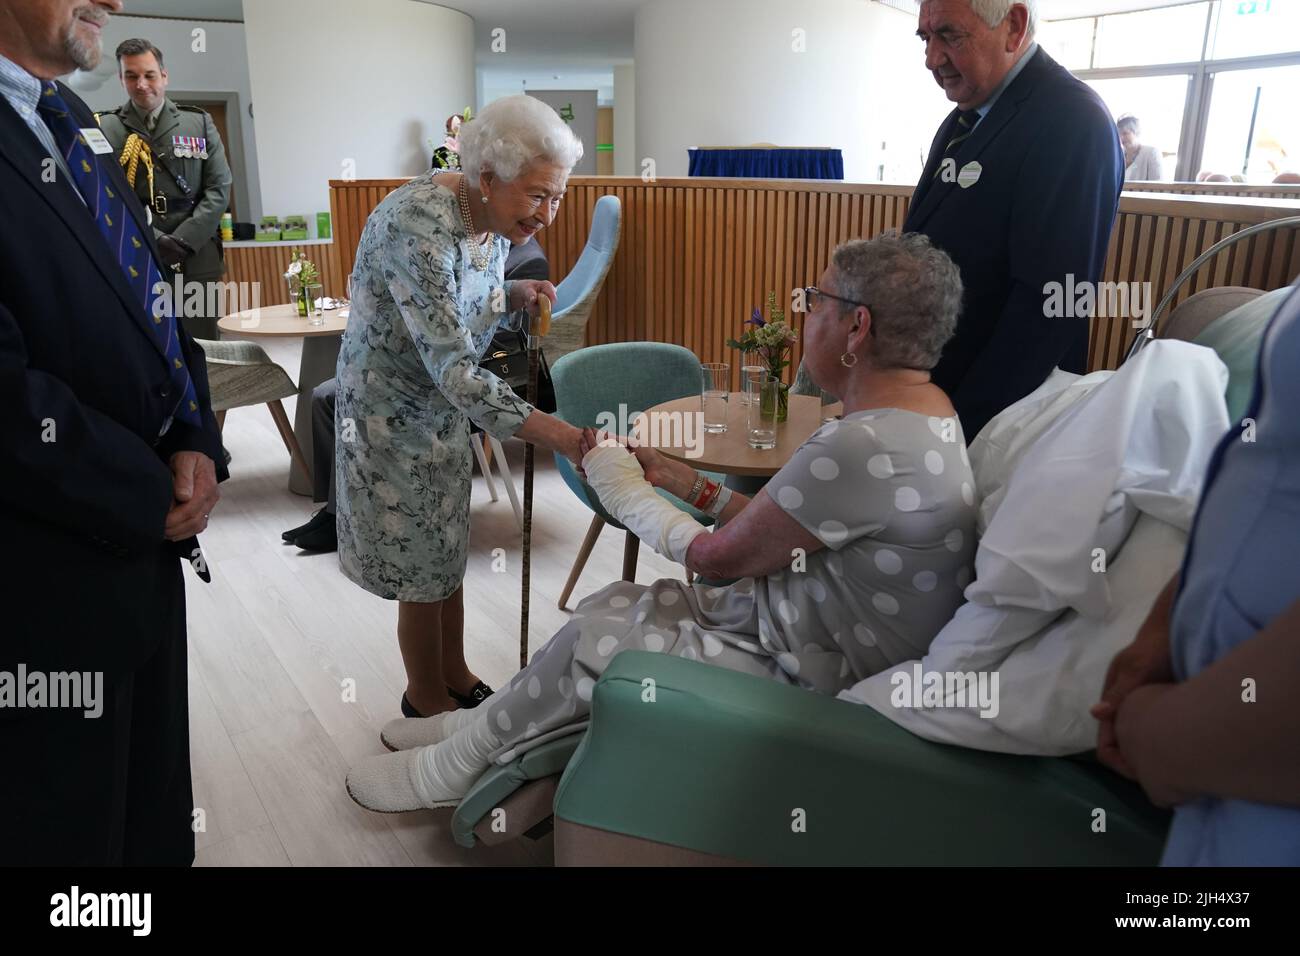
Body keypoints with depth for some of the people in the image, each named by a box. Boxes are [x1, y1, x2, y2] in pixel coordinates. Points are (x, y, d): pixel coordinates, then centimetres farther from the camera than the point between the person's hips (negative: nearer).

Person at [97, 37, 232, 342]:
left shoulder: (199, 123, 11)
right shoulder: (104, 129, 5)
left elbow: (219, 189, 4)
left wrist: (183, 240, -7)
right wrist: (154, 240, -14)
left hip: (196, 262, 1)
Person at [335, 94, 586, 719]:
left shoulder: (495, 218, -5)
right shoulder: (419, 226, -31)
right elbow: (452, 367, -37)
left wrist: (515, 293, -10)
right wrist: (558, 435, -42)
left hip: (443, 405, 8)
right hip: (392, 413, -7)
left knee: (449, 553, 19)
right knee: (423, 571, 6)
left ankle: (456, 679, 38)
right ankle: (427, 703, 29)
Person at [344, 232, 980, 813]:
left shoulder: (862, 448, -30)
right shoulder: (925, 410, 2)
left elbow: (717, 556, -17)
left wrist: (621, 486, -3)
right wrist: (688, 483, 7)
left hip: (814, 681, -9)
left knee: (590, 641, -6)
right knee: (615, 602, 7)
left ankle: (452, 768, 17)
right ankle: (484, 726, 23)